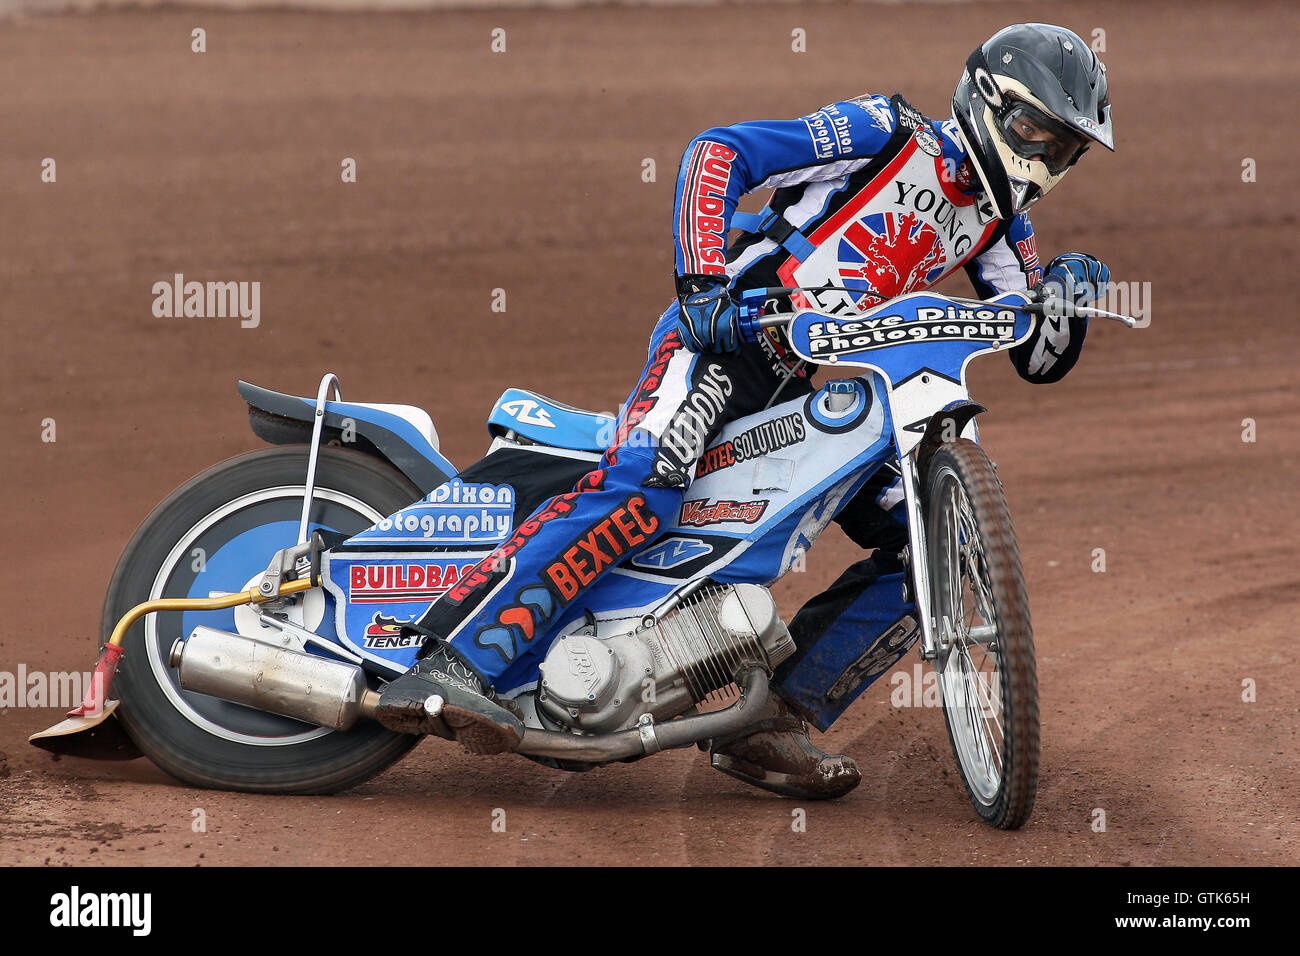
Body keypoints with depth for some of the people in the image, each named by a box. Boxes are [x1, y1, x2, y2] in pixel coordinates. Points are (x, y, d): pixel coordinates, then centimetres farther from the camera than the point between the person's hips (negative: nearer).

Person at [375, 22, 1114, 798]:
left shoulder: (997, 224, 19)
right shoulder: (892, 135, -2)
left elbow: (1039, 359, 19)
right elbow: (720, 152, -10)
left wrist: (1066, 297, -4)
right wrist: (704, 282, -23)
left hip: (807, 387, 8)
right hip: (724, 331, -8)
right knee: (645, 486, -33)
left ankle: (772, 728, -3)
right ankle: (449, 666, -40)